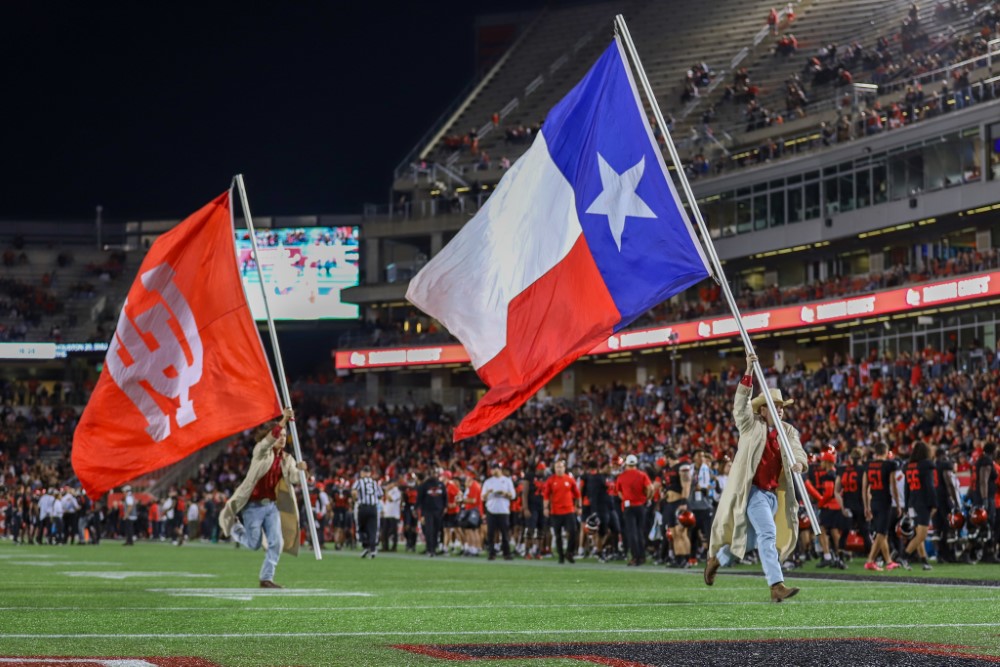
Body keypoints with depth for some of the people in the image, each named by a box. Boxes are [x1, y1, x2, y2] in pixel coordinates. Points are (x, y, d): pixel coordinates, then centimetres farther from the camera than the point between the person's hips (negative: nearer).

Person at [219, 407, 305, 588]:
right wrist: (283, 421, -42)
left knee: (277, 542, -6)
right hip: (254, 505, -5)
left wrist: (299, 469, -33)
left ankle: (266, 578, 5)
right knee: (254, 544, -1)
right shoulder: (261, 451, -6)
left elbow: (293, 479, -9)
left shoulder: (286, 459, 8)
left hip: (272, 506, 5)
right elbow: (269, 439, -30)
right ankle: (233, 527, 30)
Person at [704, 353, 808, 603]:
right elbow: (741, 404, -11)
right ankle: (776, 586, -26)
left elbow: (796, 449, -6)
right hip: (752, 489, -6)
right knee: (767, 532, -20)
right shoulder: (751, 426, 2)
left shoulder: (788, 431, 11)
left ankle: (716, 559, 41)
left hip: (773, 493, 6)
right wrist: (749, 372, -23)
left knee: (748, 541, 14)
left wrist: (798, 462, -31)